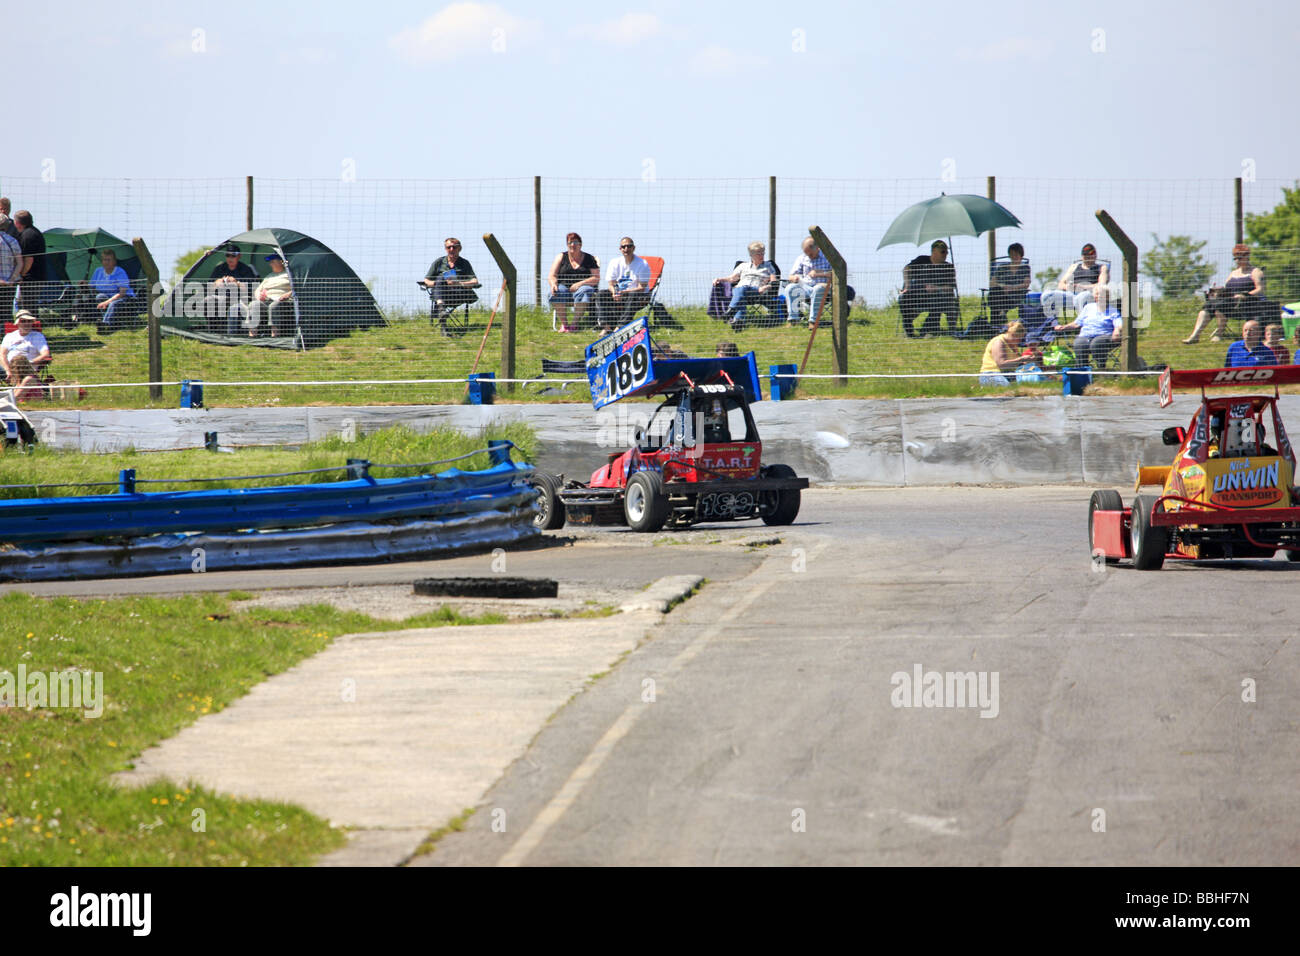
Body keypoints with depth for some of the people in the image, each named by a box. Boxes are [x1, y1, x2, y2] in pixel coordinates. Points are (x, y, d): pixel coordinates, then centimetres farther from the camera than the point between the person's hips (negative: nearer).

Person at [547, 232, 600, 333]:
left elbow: (596, 278, 0)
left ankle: (575, 324, -36)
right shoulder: (561, 257, 15)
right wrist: (553, 284, -18)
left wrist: (579, 284, -15)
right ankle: (564, 324, -33)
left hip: (582, 287, -1)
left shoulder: (589, 259, 10)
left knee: (584, 291, -37)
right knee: (557, 292, -34)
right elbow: (552, 276, 7)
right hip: (565, 287, 1)